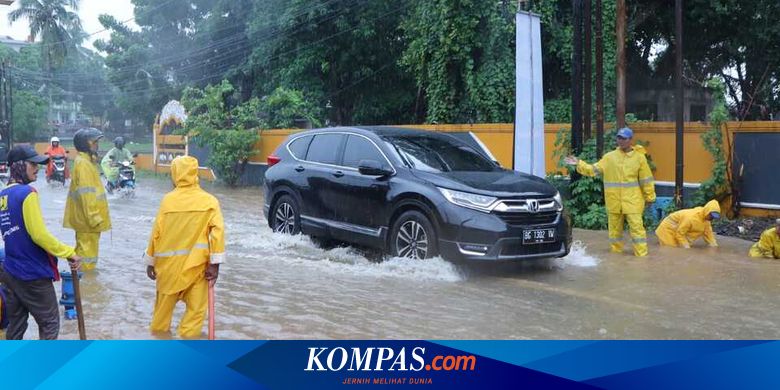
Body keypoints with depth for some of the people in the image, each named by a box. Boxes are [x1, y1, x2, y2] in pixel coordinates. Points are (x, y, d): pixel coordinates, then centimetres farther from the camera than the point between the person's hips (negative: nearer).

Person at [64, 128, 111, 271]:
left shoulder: (86, 162, 15)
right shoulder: (83, 163, -16)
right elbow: (86, 195, -22)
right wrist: (94, 218, -23)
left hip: (88, 220, 10)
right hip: (88, 220, -10)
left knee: (84, 254, 17)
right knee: (88, 257, -6)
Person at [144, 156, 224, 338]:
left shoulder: (168, 199, -3)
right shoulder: (209, 201, -5)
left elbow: (156, 232, 0)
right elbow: (217, 231, -15)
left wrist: (150, 261, 11)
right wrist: (214, 263, -13)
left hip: (168, 264, 2)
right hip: (196, 264, -2)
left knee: (164, 302, 20)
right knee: (196, 307, 6)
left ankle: (158, 332, 37)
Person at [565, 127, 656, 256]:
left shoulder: (639, 157, -2)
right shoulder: (609, 157, 4)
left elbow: (646, 179, 2)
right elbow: (594, 170, 2)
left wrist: (649, 197, 4)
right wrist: (579, 164, -9)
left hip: (632, 200, -3)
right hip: (614, 200, 3)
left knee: (636, 226, -6)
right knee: (615, 227, 12)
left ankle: (641, 254, -1)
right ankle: (615, 251, 26)